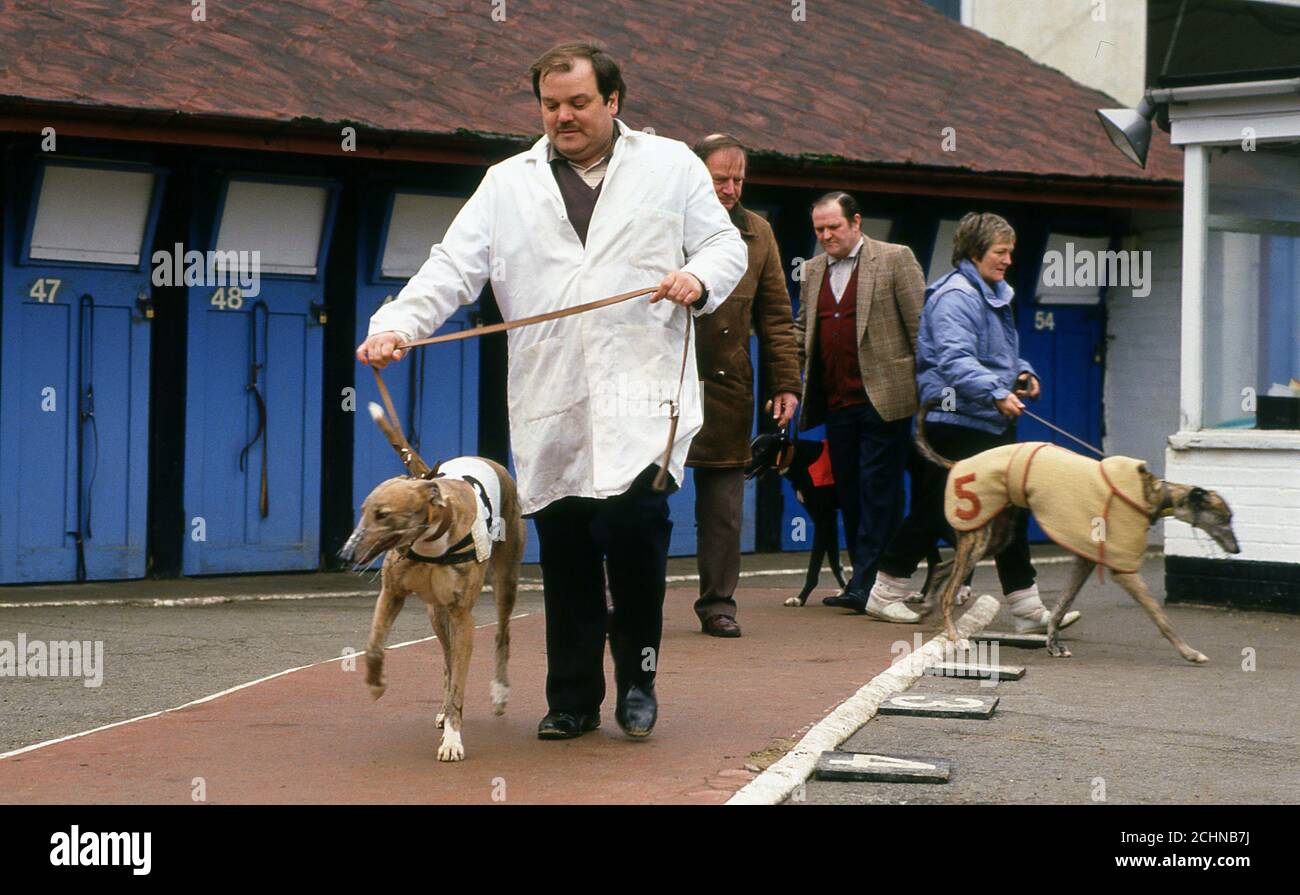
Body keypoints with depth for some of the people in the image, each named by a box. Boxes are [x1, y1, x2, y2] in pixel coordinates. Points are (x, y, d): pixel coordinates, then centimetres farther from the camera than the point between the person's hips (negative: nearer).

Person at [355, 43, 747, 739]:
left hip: (641, 395, -2)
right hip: (551, 409, 2)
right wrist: (397, 324, -11)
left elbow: (725, 245, 13)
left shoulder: (671, 166, 12)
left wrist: (699, 278, -9)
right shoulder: (508, 184, 13)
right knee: (564, 553, 3)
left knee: (633, 523, -16)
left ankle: (637, 680, 3)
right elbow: (453, 266, 5)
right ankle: (572, 699, 15)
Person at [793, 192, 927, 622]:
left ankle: (866, 588, -9)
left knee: (879, 490, -7)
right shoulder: (812, 271, 15)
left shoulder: (895, 260, -2)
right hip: (836, 403, 6)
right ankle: (865, 583, 16)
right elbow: (800, 331, 22)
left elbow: (921, 325, -4)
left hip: (883, 399, -6)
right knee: (849, 493, 9)